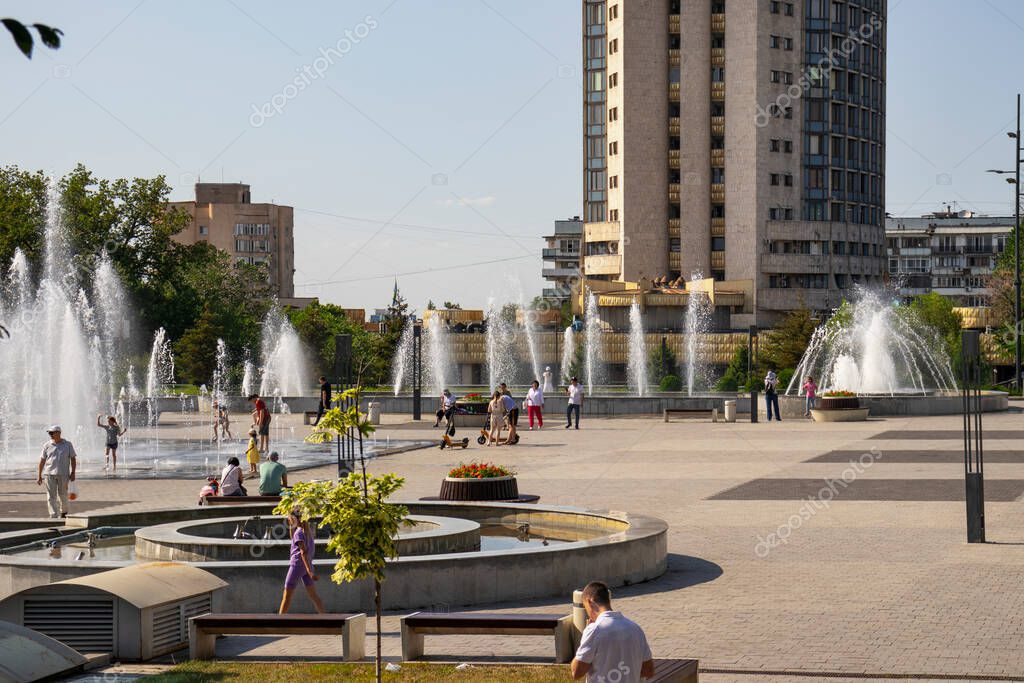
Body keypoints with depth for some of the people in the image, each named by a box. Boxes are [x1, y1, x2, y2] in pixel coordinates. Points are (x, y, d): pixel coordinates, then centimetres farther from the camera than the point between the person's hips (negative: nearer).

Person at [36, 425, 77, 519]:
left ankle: (63, 513, 31)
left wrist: (73, 473, -1)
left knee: (62, 495, 7)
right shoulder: (47, 445, 5)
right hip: (49, 474, 0)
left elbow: (73, 459, 7)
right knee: (51, 496, -7)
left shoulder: (67, 445, 4)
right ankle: (53, 516, -9)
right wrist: (39, 475, 5)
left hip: (63, 474, 0)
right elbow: (42, 460, 7)